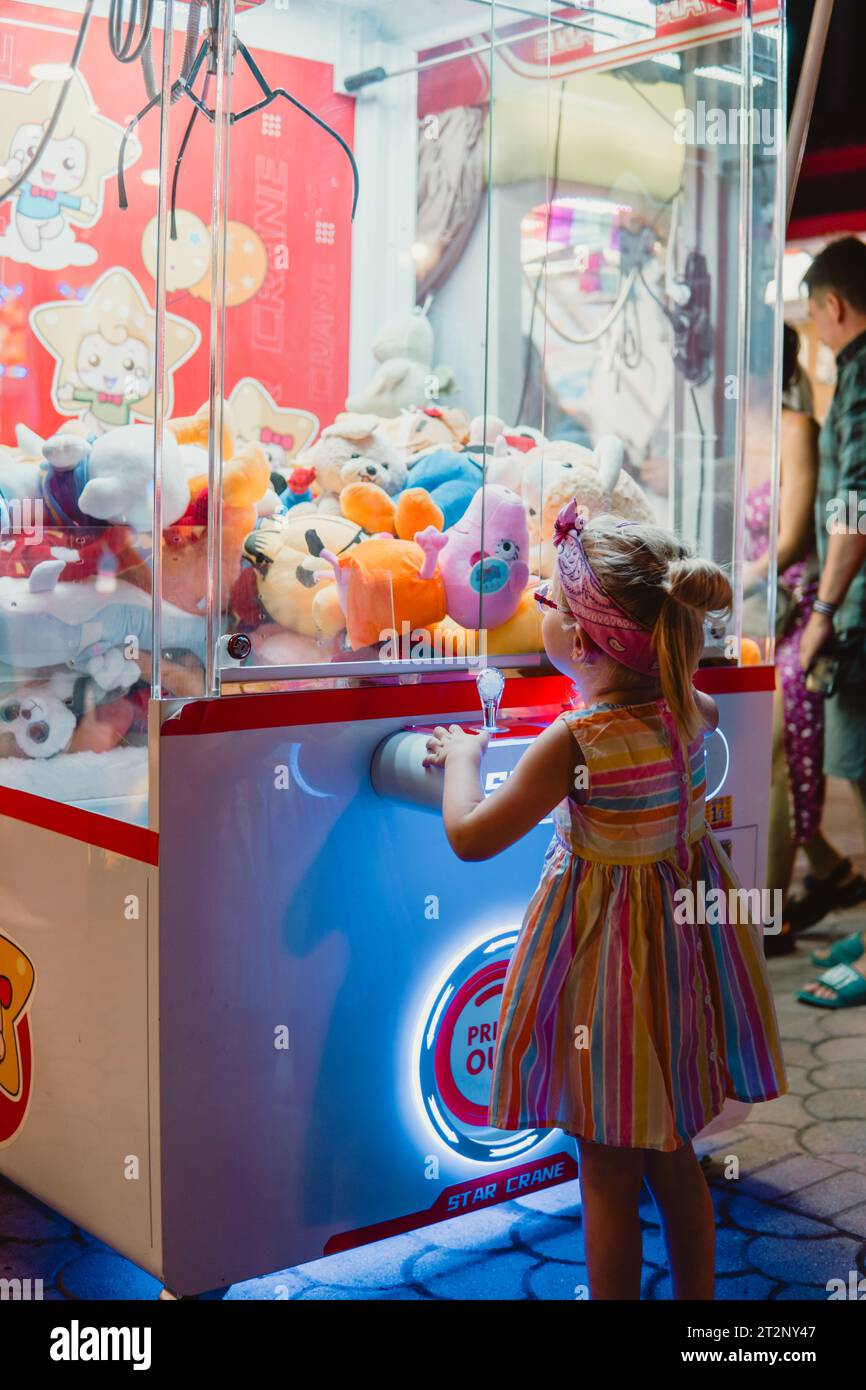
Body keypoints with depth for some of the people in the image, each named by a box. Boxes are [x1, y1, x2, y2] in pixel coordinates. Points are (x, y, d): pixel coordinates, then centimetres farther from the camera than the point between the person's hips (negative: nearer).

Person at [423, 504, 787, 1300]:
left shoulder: (574, 740, -26)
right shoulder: (696, 713, -8)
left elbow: (469, 837, -17)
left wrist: (460, 756, -1)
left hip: (606, 954, -7)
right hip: (686, 936, 7)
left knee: (608, 1172, 10)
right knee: (673, 1155, 24)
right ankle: (697, 1294, 38)